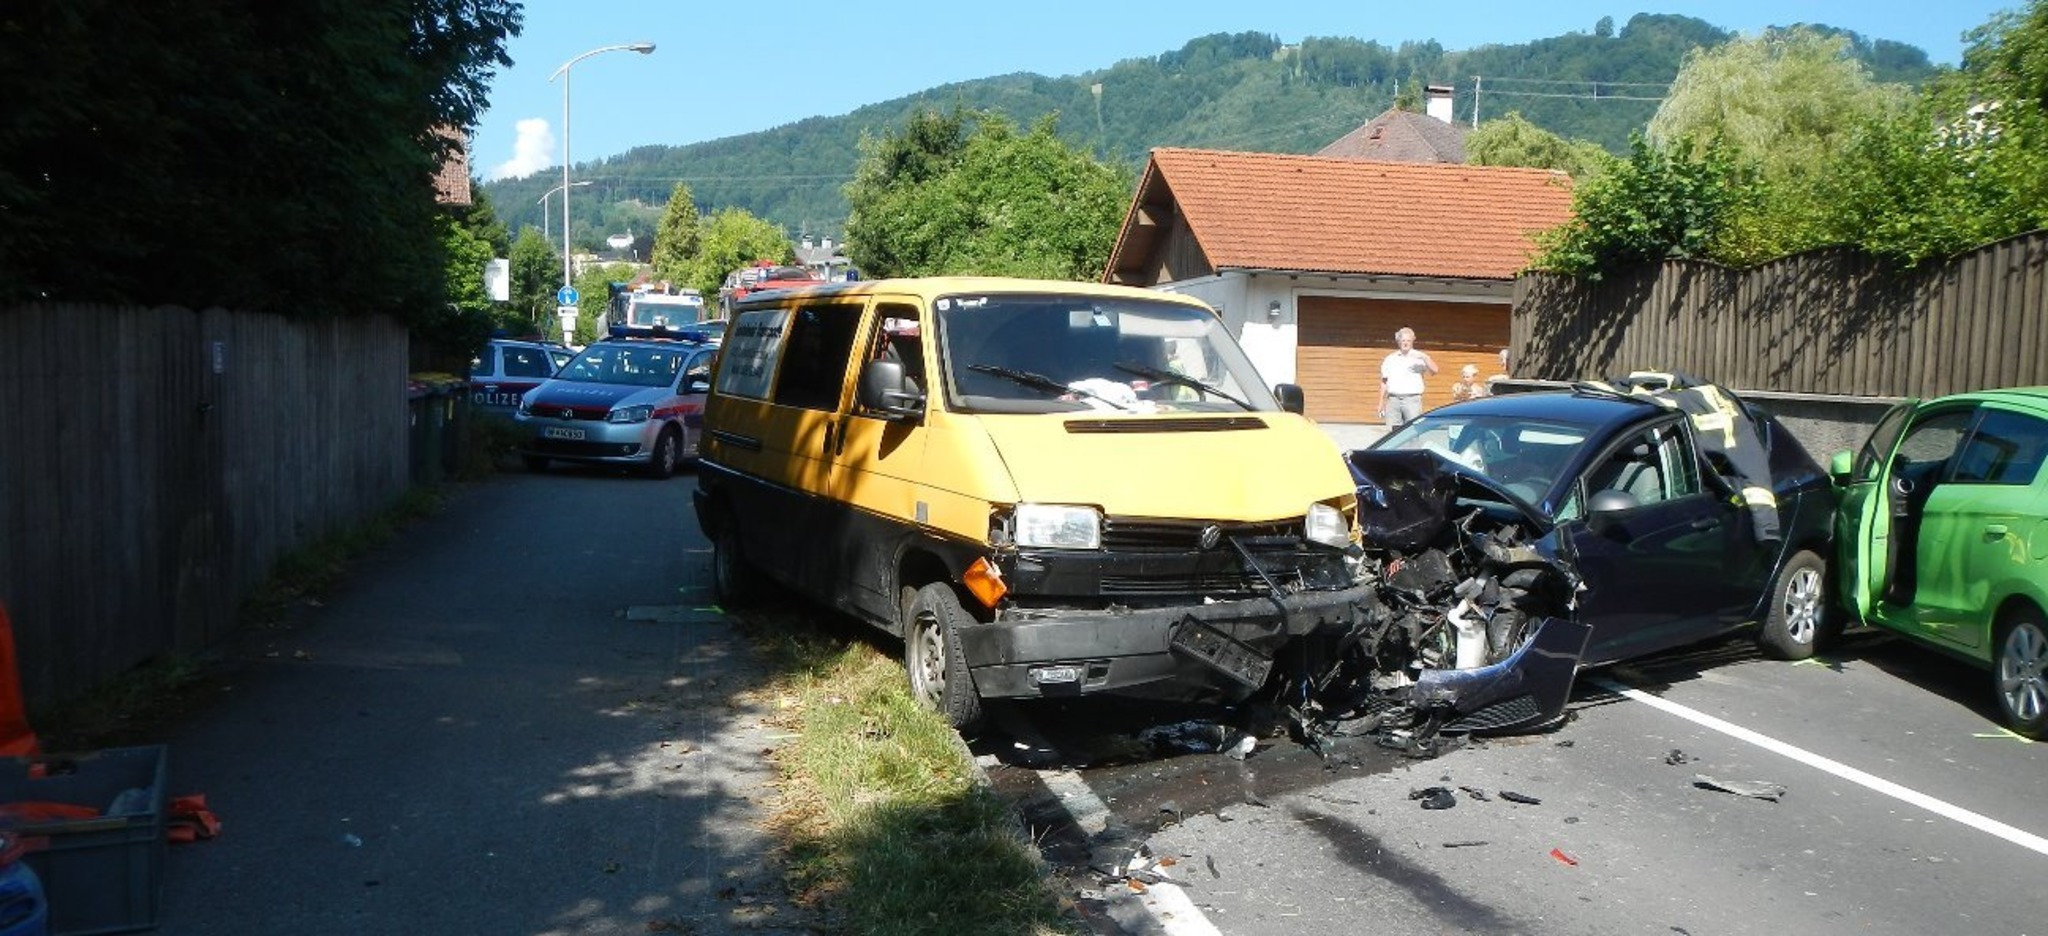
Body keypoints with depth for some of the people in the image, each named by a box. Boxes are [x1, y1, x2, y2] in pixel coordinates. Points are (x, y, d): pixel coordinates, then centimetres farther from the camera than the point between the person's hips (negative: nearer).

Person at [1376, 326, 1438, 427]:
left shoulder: (1419, 357, 6)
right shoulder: (1390, 359, 14)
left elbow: (1434, 370, -7)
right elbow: (1384, 382, 16)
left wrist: (1425, 358, -23)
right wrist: (1381, 404, 12)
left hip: (1412, 399, -2)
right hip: (1393, 400, 3)